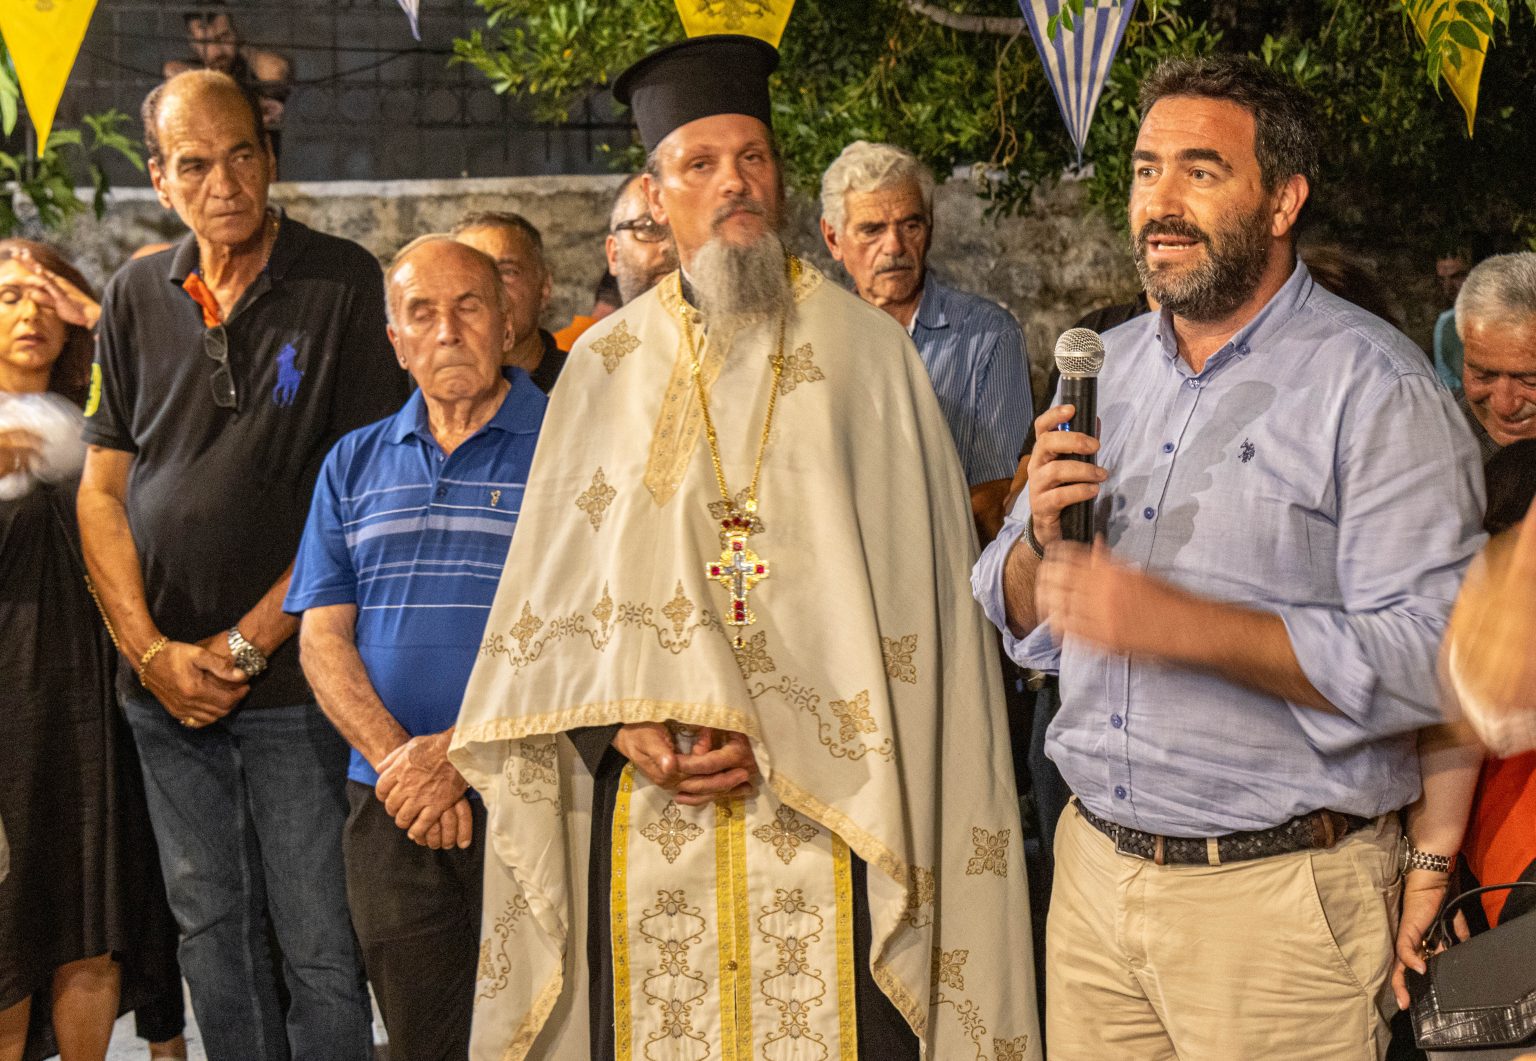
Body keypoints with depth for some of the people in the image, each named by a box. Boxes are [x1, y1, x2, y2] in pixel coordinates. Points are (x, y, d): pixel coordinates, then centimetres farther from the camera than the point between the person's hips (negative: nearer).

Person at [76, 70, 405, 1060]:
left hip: (295, 674, -4)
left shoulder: (343, 282, -5)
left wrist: (247, 644, -11)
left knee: (318, 939, 0)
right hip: (165, 681, 4)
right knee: (210, 926, 14)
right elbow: (103, 490, 9)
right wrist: (153, 650, -3)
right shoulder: (138, 296, 8)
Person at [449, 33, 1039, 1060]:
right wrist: (624, 726, -8)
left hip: (827, 800, -2)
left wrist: (777, 739, -11)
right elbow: (555, 588, 8)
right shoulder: (609, 365, 9)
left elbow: (909, 592, -3)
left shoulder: (867, 351, 2)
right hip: (646, 795, 2)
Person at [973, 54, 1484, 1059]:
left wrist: (1189, 627, -27)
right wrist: (1040, 539, -9)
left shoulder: (1374, 385, -10)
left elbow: (1433, 655, -21)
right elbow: (1025, 627, 13)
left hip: (1275, 896, -5)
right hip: (1094, 869, 6)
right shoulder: (1107, 366, 9)